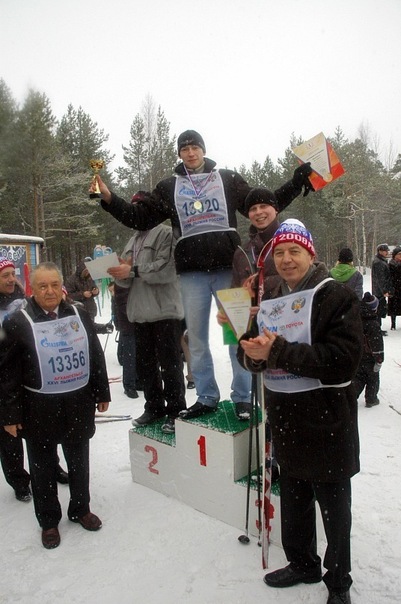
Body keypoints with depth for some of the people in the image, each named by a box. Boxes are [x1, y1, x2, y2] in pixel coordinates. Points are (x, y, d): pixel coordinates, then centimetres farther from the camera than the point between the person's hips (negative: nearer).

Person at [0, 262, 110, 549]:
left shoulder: (79, 315, 1)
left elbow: (96, 356, 7)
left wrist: (102, 393, 8)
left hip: (79, 403, 3)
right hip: (39, 408, -3)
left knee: (79, 461, 19)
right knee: (43, 467, 14)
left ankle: (81, 509, 41)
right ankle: (49, 521, 34)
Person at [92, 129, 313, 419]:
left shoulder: (228, 179, 12)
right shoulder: (168, 187, 15)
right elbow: (140, 219, 12)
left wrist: (298, 180, 4)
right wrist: (109, 199, 2)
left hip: (228, 267, -1)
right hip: (191, 272, 2)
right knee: (197, 337, 6)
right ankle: (207, 397, 19)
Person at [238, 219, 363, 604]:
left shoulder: (336, 297, -12)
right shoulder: (268, 302, 8)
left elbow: (342, 359, -24)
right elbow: (249, 353, 7)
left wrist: (278, 352, -27)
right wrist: (253, 352, -18)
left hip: (327, 422, -5)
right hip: (285, 420, 6)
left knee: (334, 507, 13)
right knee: (293, 500, 22)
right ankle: (302, 564, 45)